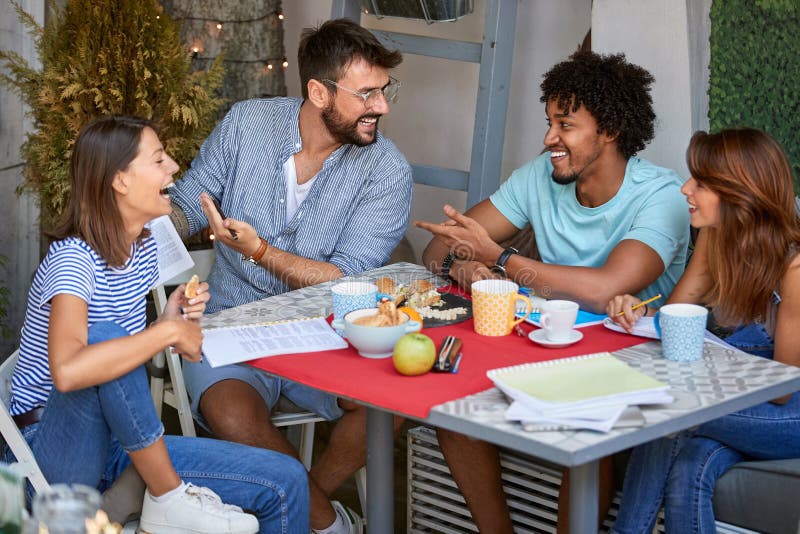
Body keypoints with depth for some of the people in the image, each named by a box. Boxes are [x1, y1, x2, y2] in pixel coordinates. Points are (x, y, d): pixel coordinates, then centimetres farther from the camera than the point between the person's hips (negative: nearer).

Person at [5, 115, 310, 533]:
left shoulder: (144, 249, 6)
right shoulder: (73, 259, -20)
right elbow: (68, 370, -40)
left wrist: (169, 321, -4)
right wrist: (169, 332, -30)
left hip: (120, 442, 7)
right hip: (54, 455, -7)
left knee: (287, 483, -7)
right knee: (103, 336, -37)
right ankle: (168, 499, -22)